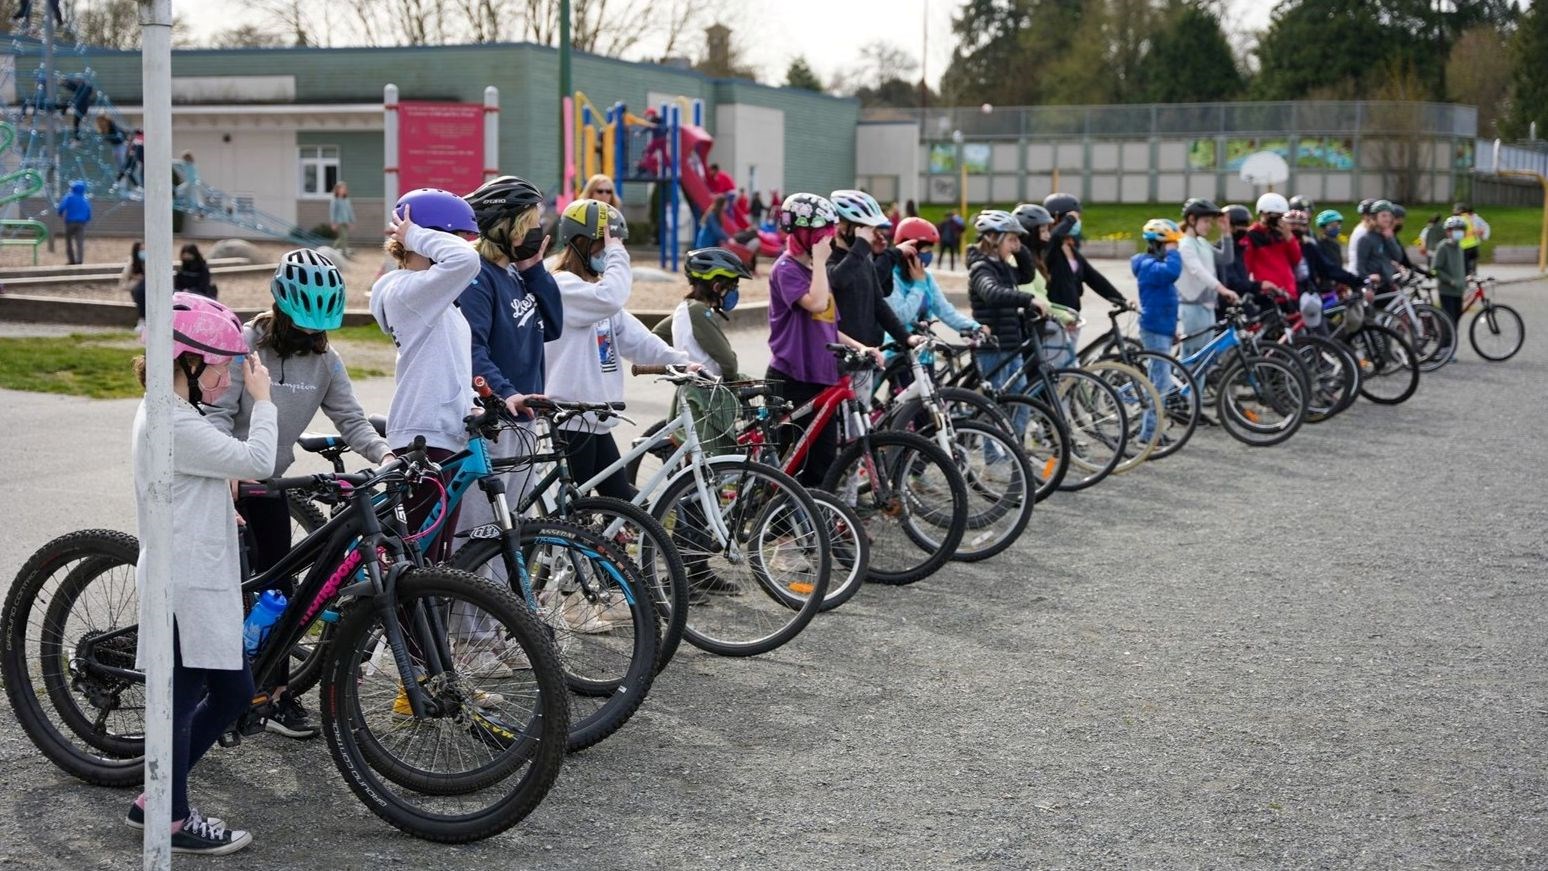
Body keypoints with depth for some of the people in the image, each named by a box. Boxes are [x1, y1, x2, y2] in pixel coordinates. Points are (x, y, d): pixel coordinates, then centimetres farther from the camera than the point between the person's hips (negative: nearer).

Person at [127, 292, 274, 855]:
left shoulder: (169, 414, 15)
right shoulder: (175, 424, -19)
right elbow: (257, 462, -20)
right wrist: (262, 398, -10)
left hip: (201, 581, 11)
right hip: (183, 584, -11)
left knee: (234, 692, 13)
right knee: (182, 699, 0)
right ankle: (173, 822, 13)